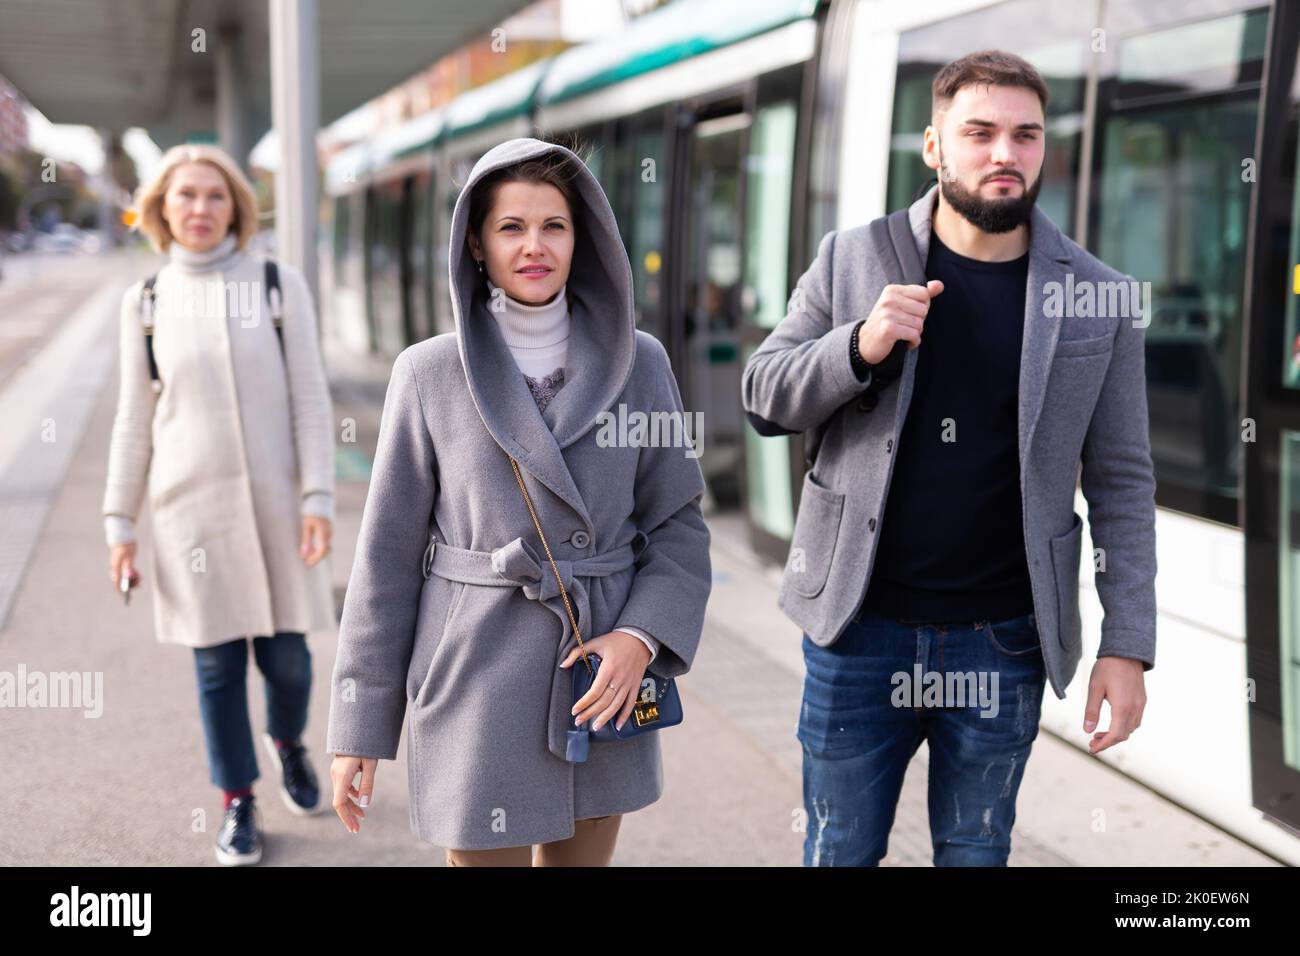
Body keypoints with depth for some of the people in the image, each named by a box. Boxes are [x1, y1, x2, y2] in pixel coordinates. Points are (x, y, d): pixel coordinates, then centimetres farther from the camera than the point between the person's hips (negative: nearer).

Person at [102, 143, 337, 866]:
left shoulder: (279, 285, -1)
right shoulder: (145, 302, 3)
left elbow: (310, 400, -3)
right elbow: (134, 419, 7)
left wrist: (318, 497, -10)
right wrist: (120, 523, 5)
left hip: (275, 501, 0)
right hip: (191, 506, 1)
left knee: (286, 654, 6)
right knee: (217, 663, 6)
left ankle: (287, 744, 38)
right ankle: (238, 802, 24)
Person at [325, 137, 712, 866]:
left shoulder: (638, 362, 0)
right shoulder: (430, 374, -3)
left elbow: (679, 526, 5)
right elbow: (389, 554, 0)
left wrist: (642, 636, -12)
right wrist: (359, 725, 0)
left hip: (601, 690, 2)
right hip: (477, 688, -2)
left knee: (586, 857, 16)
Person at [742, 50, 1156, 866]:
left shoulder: (1099, 300, -1)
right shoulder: (853, 260, 0)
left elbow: (1121, 483, 1)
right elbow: (764, 396, 1)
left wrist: (1128, 644, -4)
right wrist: (860, 346, -19)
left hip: (1004, 645, 0)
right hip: (860, 628, 0)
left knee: (975, 853, 15)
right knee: (840, 851, 14)